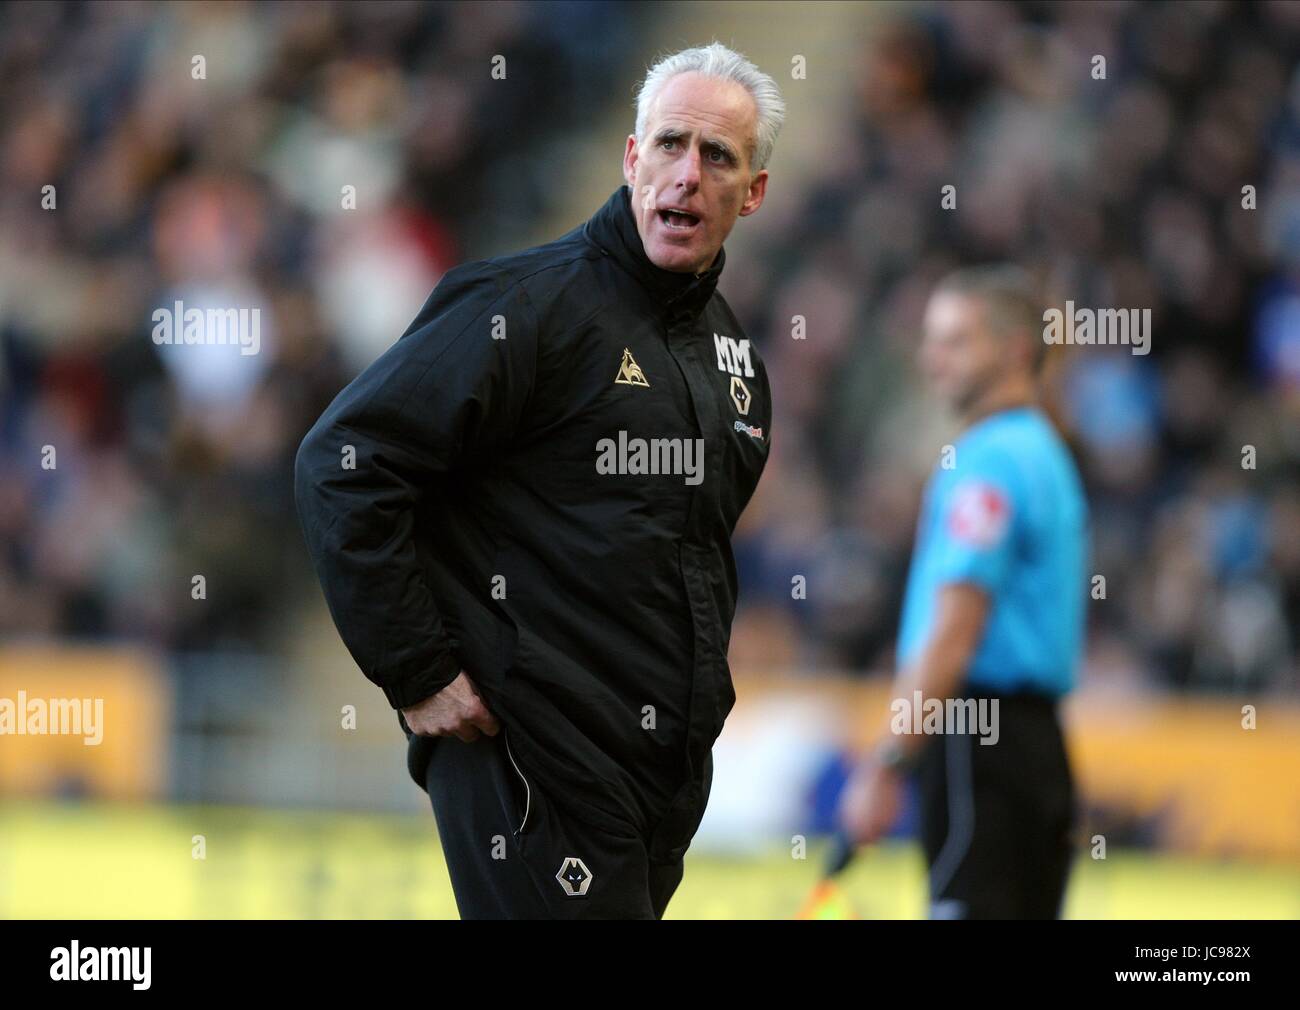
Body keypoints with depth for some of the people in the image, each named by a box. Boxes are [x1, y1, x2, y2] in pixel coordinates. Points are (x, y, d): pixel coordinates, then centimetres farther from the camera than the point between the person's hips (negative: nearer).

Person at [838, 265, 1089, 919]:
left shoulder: (988, 462, -11)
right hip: (1034, 736, 10)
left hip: (977, 742, -10)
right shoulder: (1046, 454, 20)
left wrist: (886, 766, -19)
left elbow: (953, 633, -18)